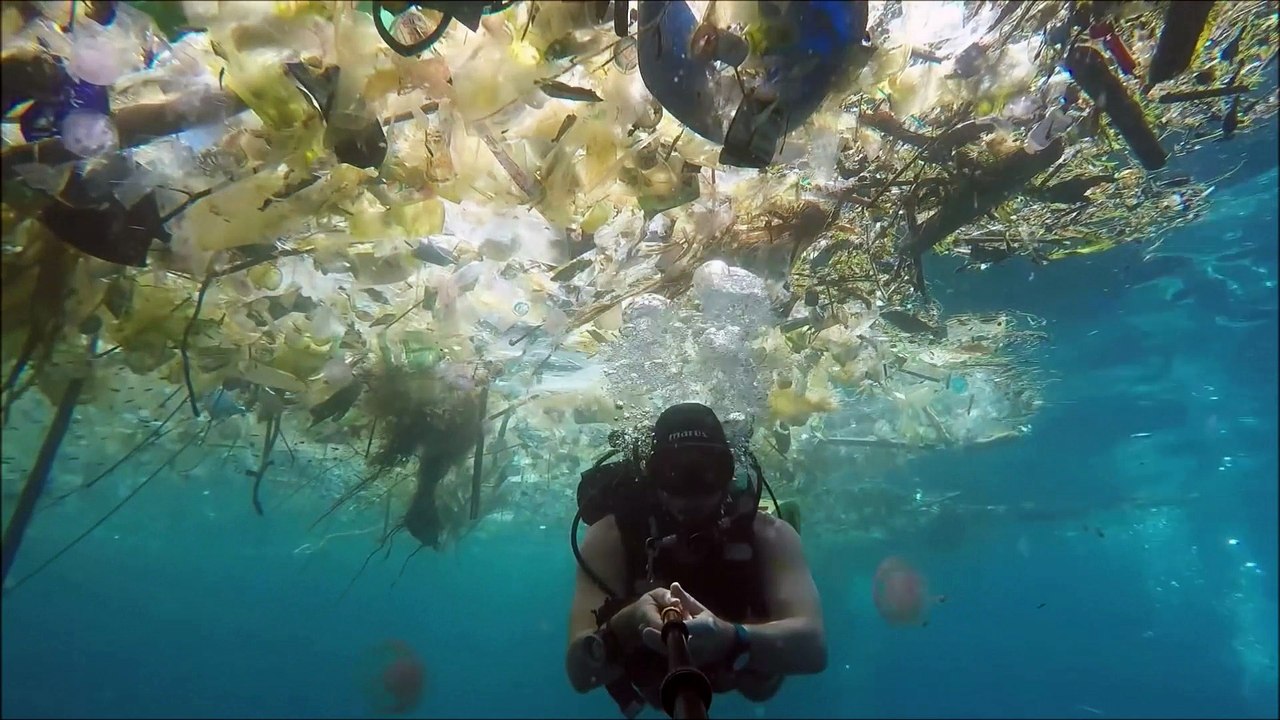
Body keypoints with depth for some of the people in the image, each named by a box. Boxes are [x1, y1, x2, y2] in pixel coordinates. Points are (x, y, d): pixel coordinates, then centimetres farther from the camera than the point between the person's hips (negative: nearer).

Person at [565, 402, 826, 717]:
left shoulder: (767, 535, -28)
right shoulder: (612, 536, -29)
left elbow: (812, 646, -39)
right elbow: (579, 672, -34)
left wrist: (727, 637, -59)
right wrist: (626, 626, -55)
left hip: (741, 671, 0)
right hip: (655, 679, 0)